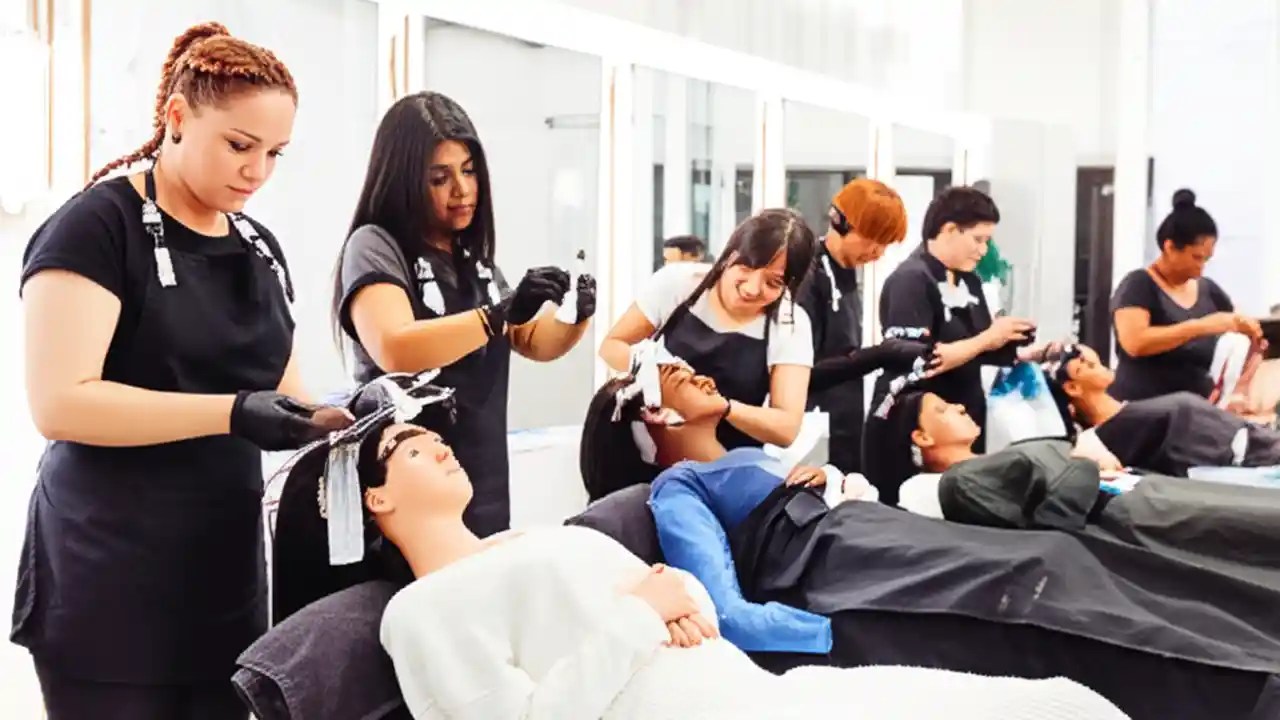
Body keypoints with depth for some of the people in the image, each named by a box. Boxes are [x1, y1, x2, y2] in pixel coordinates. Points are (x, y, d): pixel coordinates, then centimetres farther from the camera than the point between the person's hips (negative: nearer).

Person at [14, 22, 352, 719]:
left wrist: (346, 415, -6)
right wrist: (231, 412, -26)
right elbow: (60, 403, -19)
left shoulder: (259, 248, 13)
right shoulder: (96, 226, -9)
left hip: (225, 576, 7)